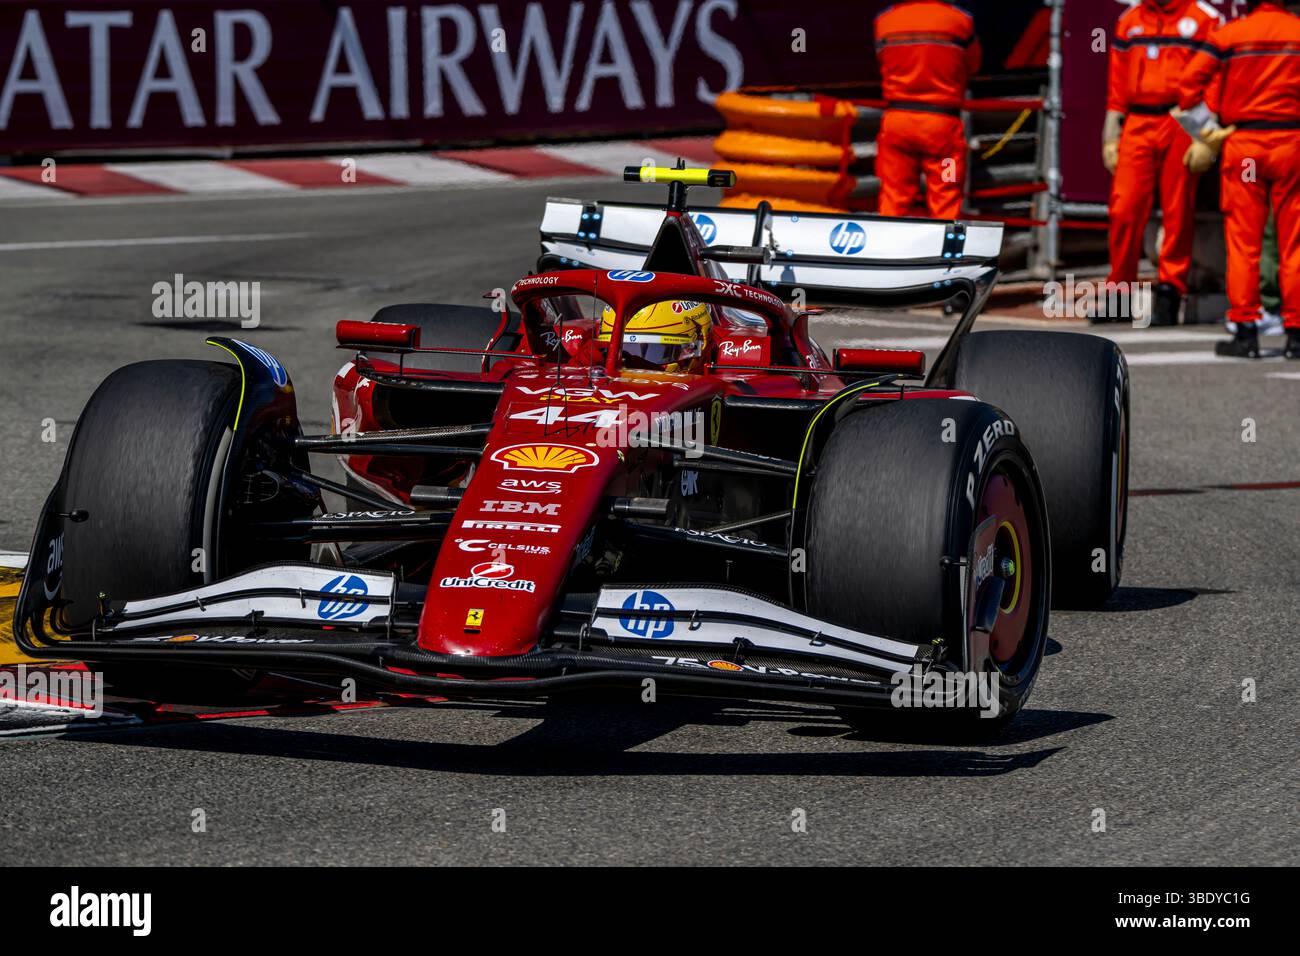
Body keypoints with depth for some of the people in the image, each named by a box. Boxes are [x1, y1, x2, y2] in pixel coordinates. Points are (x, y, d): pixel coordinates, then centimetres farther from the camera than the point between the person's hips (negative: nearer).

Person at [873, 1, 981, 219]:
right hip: (942, 120, -2)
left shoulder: (885, 20, 3)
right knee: (946, 199, 1)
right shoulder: (960, 20, -4)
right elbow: (971, 67, 5)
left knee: (893, 197, 6)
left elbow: (883, 64, 8)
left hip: (897, 119, 2)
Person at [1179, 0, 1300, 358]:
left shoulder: (1228, 35, -1)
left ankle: (1245, 330, 0)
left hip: (1243, 143, -1)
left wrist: (1208, 128, 7)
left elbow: (1190, 83, -5)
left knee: (1243, 240, 3)